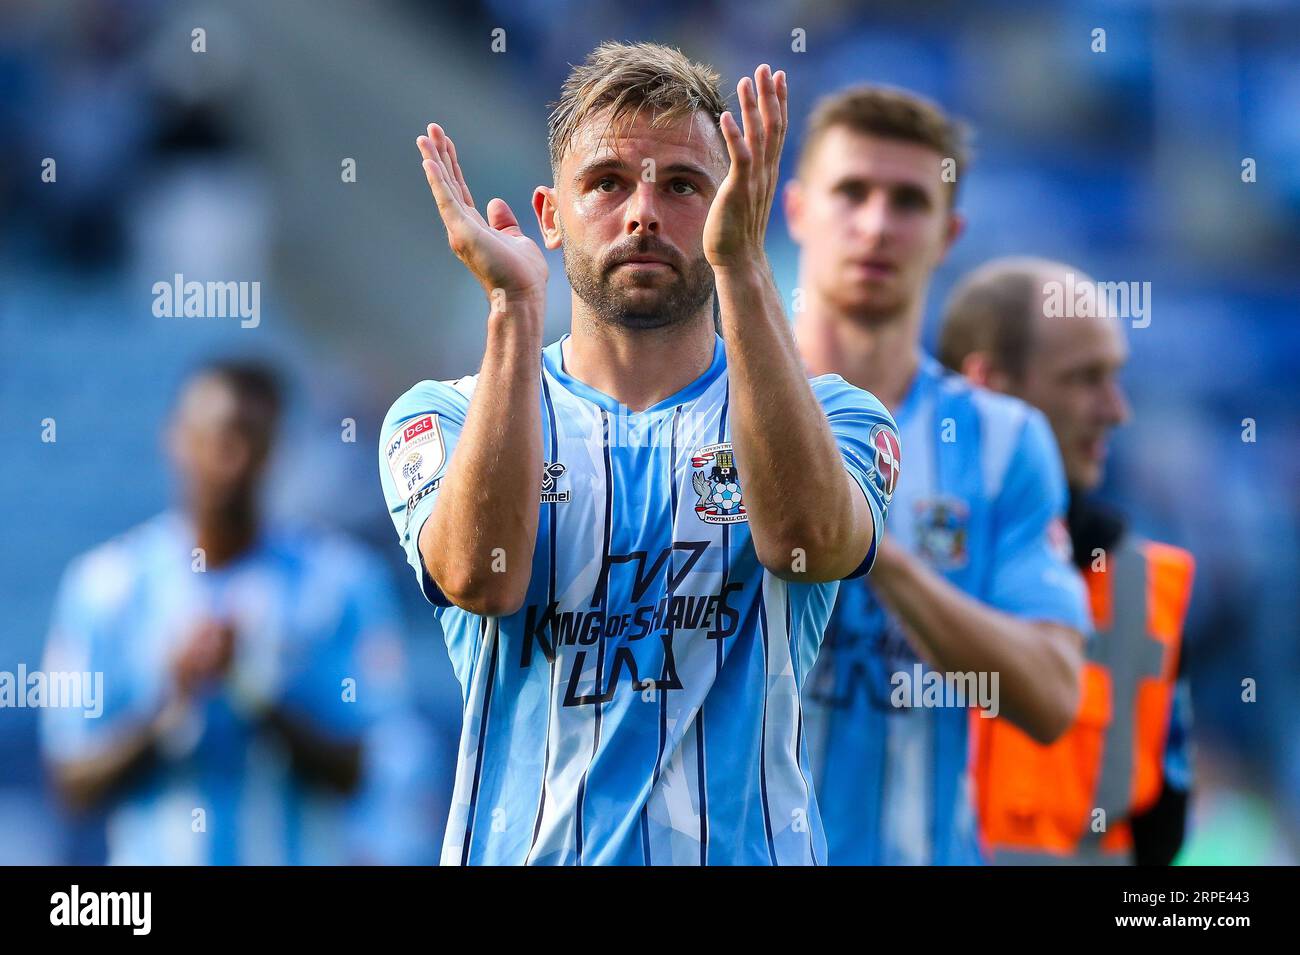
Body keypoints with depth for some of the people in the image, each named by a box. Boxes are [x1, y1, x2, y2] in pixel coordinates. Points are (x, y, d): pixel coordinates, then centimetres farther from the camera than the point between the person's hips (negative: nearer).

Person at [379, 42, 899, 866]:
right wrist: (515, 304, -11)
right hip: (524, 851, 2)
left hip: (748, 849, -2)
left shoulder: (831, 416, 10)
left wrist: (742, 267, -17)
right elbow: (479, 577, -10)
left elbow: (807, 538, -12)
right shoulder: (442, 418, 10)